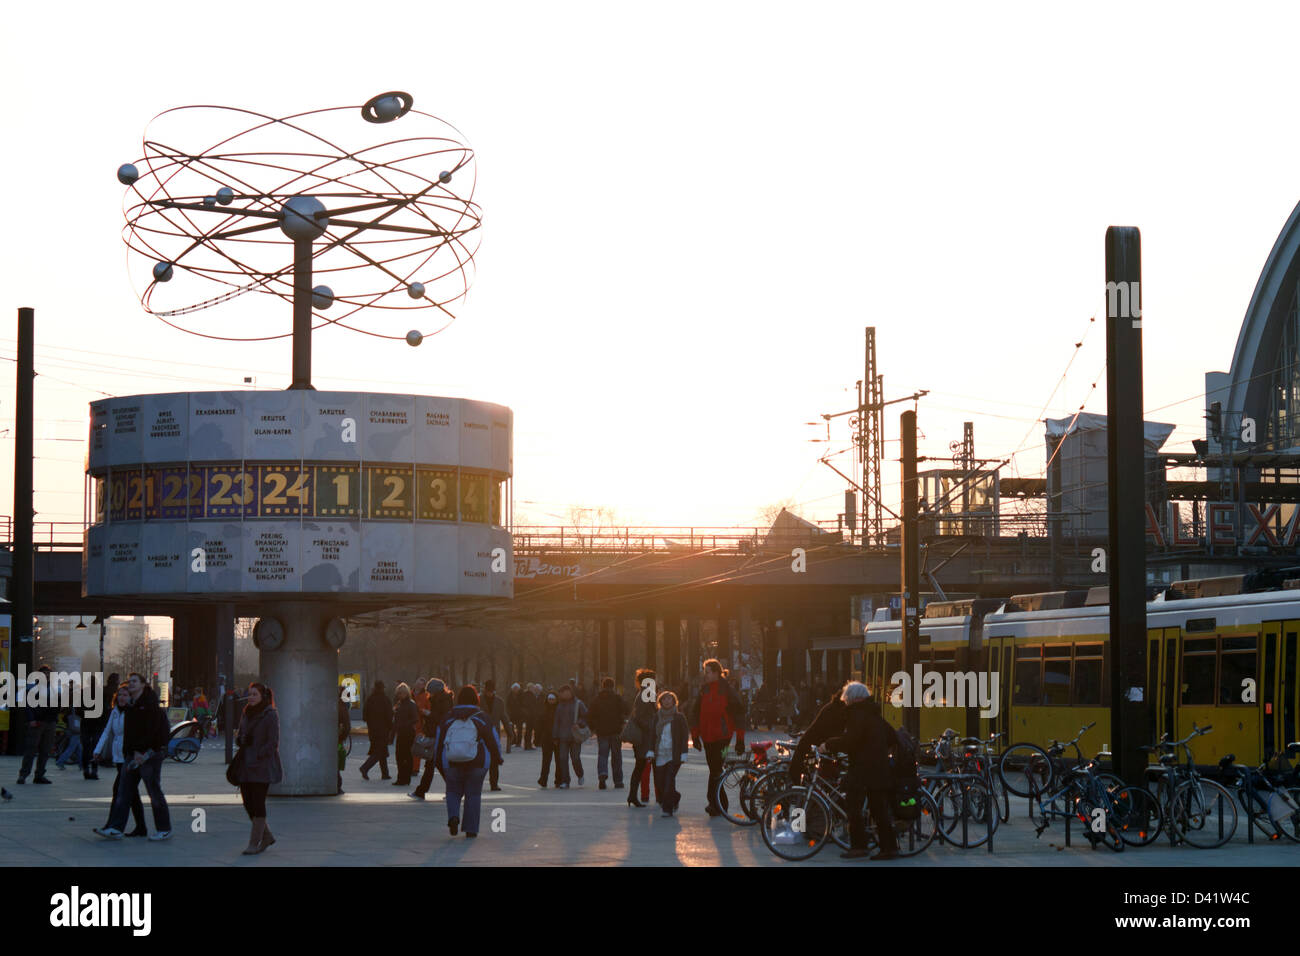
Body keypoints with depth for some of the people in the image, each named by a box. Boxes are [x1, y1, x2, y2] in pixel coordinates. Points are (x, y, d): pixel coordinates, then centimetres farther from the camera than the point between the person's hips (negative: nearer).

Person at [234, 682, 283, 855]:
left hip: (262, 767, -7)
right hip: (245, 767, 7)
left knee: (258, 803, -6)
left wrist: (257, 759, -17)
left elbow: (273, 743, -12)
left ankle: (254, 843, -1)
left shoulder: (271, 715, -8)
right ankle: (266, 836, 20)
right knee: (247, 802, 6)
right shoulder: (246, 714, 13)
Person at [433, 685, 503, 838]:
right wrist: (497, 758, 14)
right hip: (477, 763, -1)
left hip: (452, 763, 1)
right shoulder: (481, 718, -2)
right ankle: (471, 829, 6)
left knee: (453, 792, 14)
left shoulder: (448, 718, 2)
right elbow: (492, 741, 1)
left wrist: (437, 760, 15)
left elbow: (439, 741, 5)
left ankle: (453, 817, -13)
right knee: (473, 794, 8)